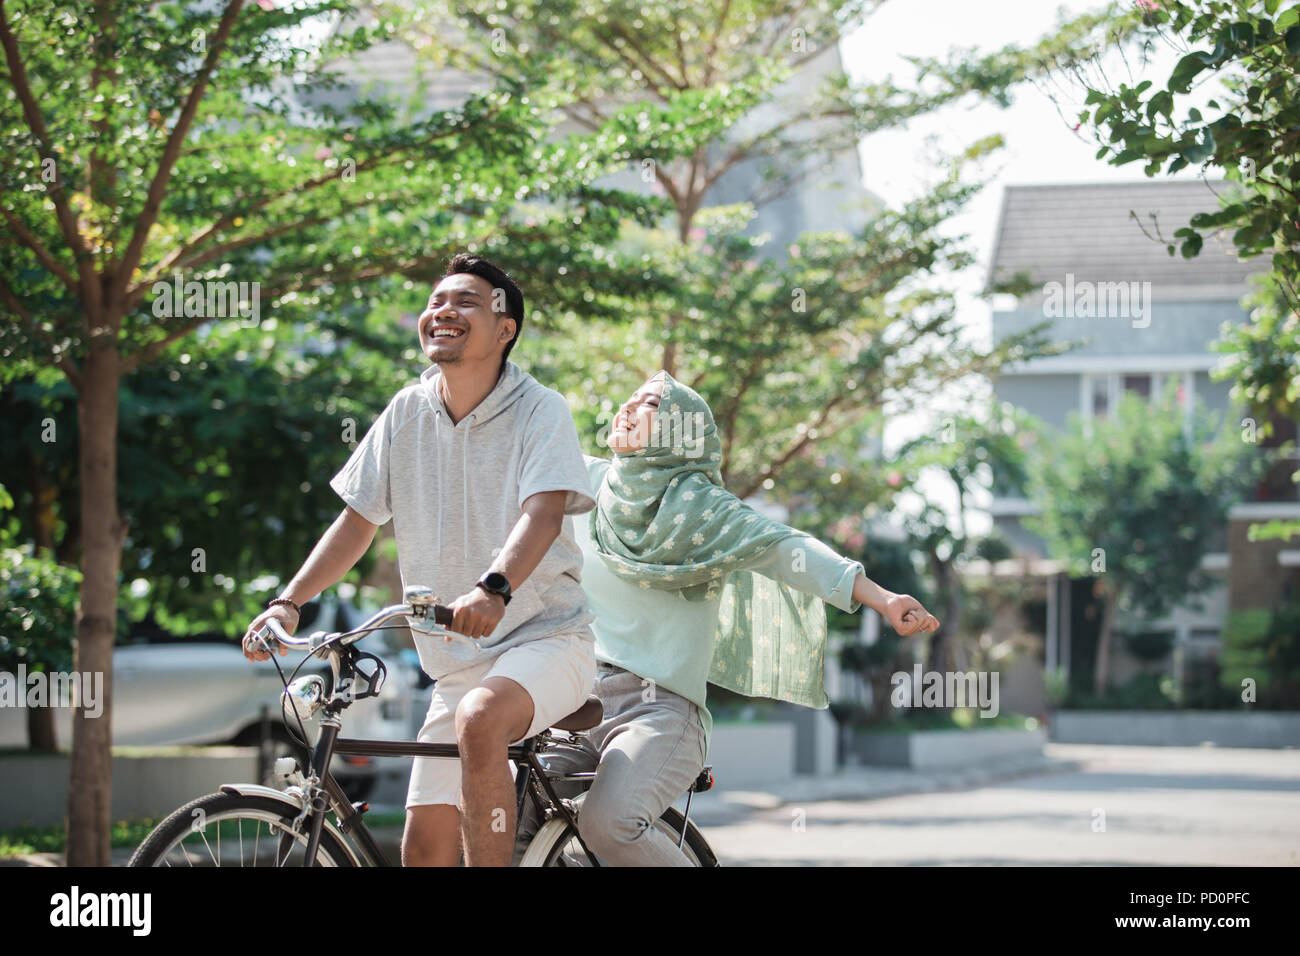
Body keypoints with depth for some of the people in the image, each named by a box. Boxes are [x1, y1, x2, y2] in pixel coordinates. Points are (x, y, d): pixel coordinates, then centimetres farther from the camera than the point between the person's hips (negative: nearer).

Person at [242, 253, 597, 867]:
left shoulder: (539, 411, -10)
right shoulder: (407, 413, 5)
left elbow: (543, 512, -26)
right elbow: (358, 520, 9)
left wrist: (493, 589, -45)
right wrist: (288, 603, -3)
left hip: (544, 638, -6)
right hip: (458, 663, 6)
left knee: (479, 720, -38)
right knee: (424, 848, 1)